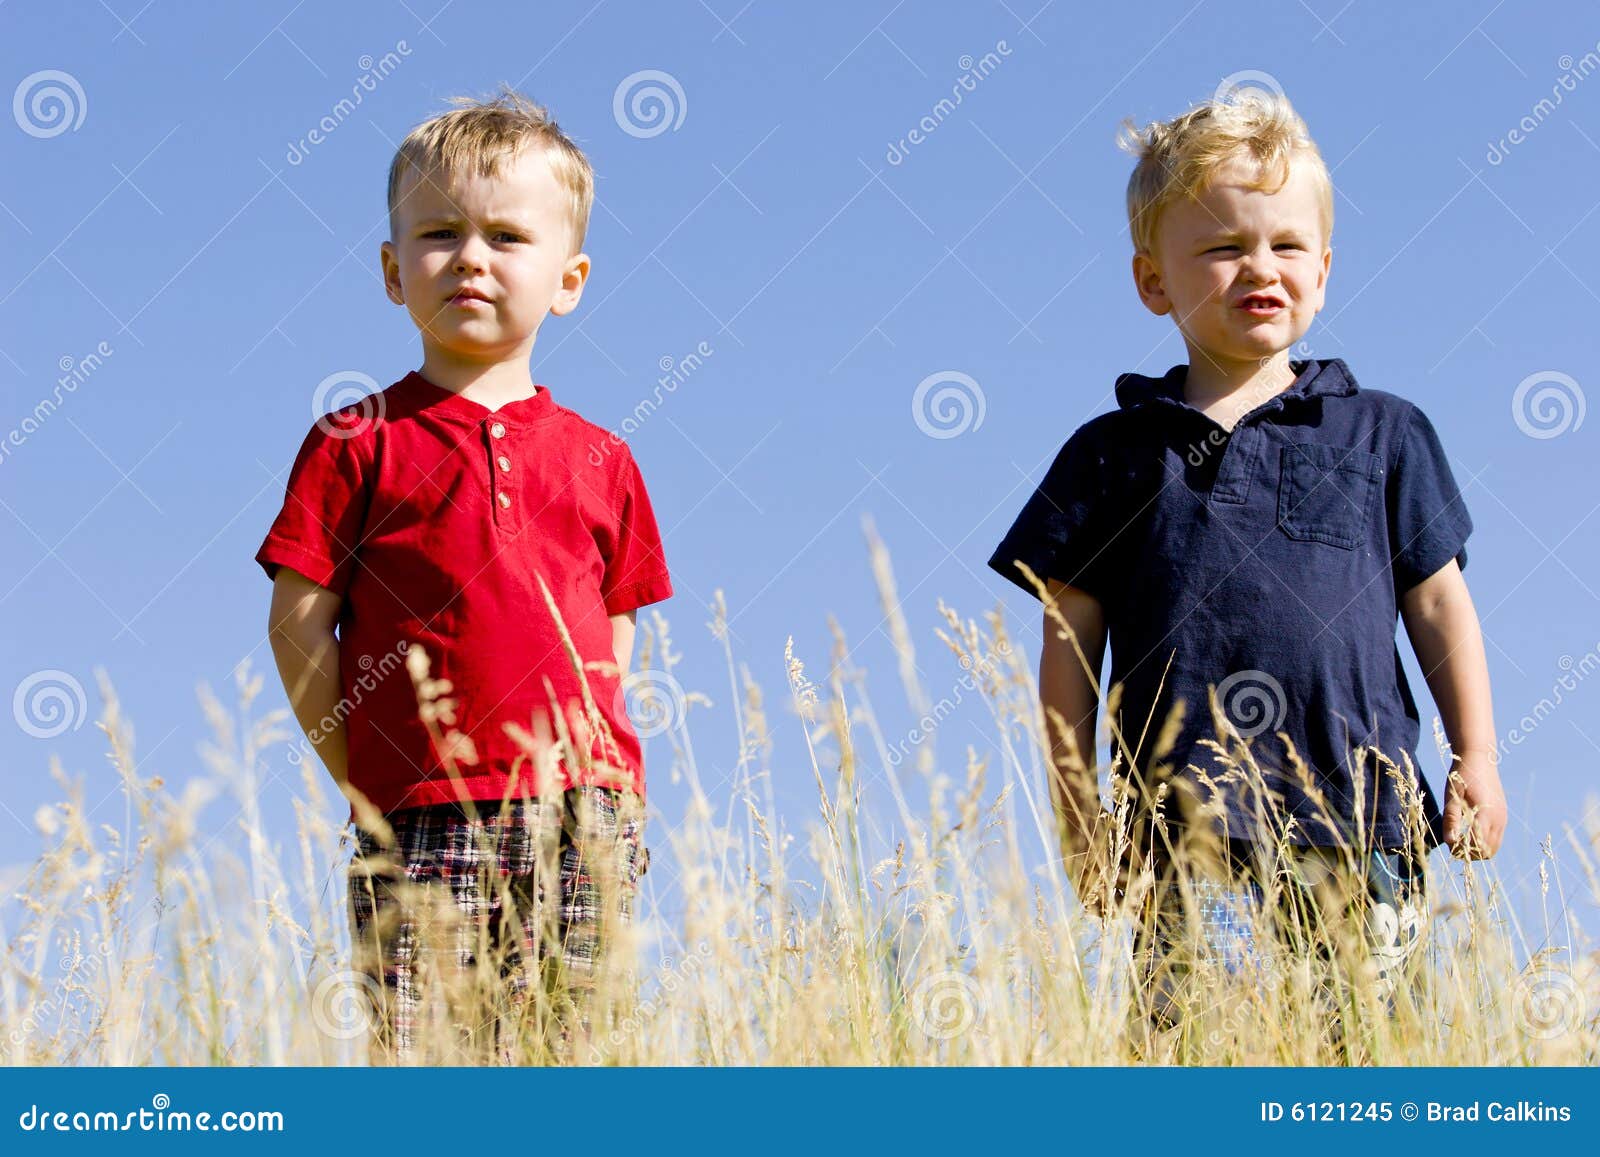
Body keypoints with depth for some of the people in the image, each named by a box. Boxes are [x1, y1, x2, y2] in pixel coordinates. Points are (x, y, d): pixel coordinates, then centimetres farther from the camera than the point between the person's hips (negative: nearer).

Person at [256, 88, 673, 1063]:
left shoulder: (599, 461, 13)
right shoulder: (359, 444, 4)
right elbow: (300, 622, 2)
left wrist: (590, 750, 5)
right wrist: (366, 785, -2)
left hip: (583, 815, 3)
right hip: (424, 822, -3)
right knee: (416, 1059, -6)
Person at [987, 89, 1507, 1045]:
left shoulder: (1382, 435, 12)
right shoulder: (1114, 456, 10)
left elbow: (1439, 604, 15)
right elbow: (1069, 647, 10)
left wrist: (1478, 761, 10)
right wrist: (1077, 813, 5)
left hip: (1362, 814, 1)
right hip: (1191, 825, -1)